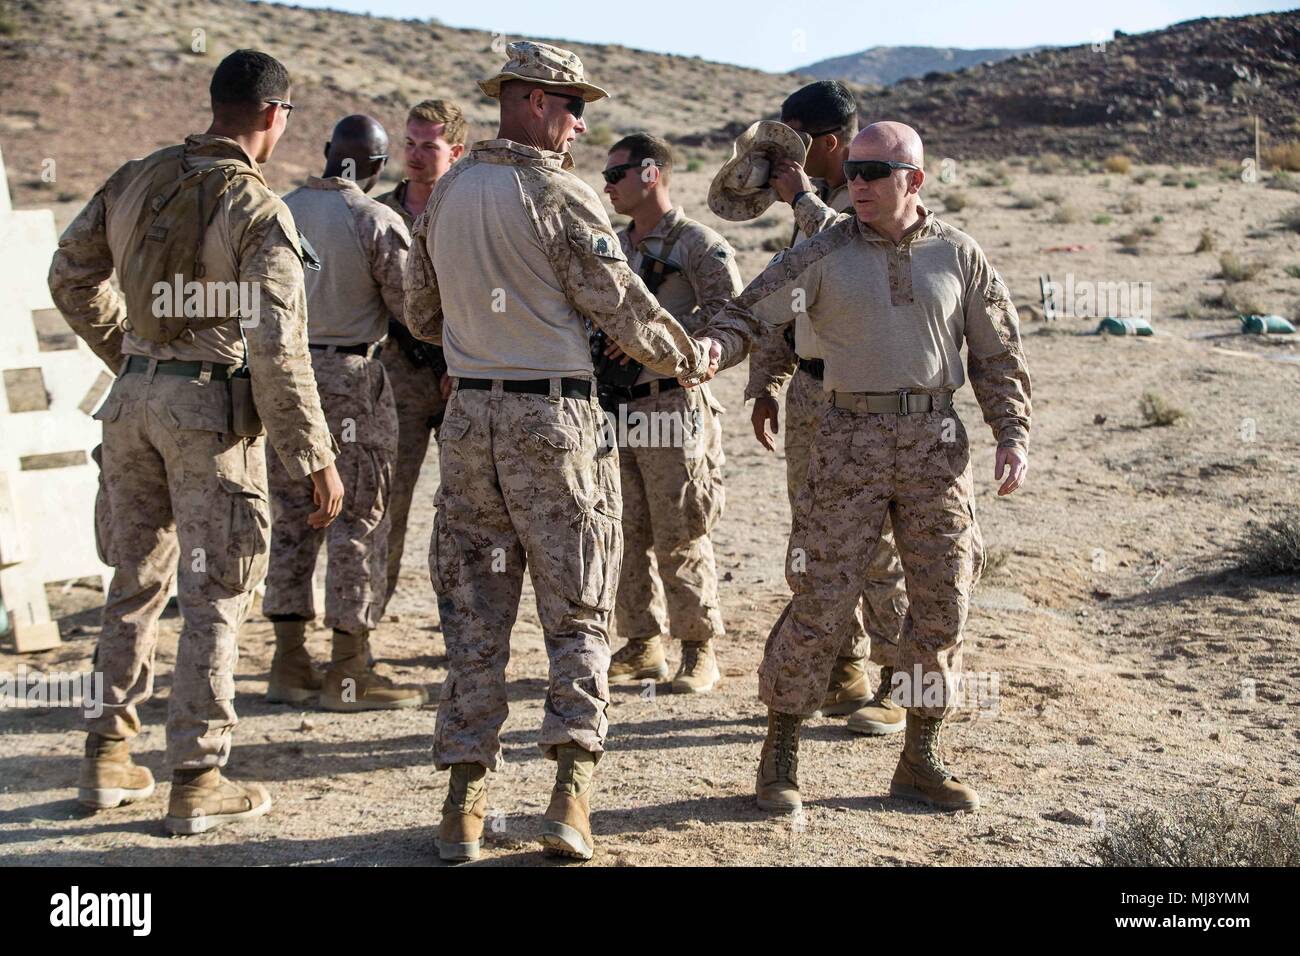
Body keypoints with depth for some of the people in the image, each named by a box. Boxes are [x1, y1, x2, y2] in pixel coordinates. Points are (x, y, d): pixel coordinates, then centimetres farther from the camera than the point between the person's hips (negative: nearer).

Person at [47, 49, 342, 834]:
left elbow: (71, 278, 15)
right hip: (212, 405, -6)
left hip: (134, 398, 6)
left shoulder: (136, 180, 5)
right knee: (216, 597, 4)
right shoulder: (259, 210, -14)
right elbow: (278, 350, -18)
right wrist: (318, 460, -12)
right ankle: (197, 781, 8)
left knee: (135, 581, 18)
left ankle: (109, 757, 25)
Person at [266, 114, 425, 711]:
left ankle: (289, 664, 16)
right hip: (350, 377, -5)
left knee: (291, 518, 12)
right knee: (358, 521, 1)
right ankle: (348, 673, 4)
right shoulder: (377, 222, -10)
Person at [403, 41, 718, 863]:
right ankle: (572, 790, -5)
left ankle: (465, 801, 9)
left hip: (471, 415, 5)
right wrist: (692, 359, 9)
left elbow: (422, 316, 17)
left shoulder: (446, 195, 9)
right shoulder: (561, 194, -10)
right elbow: (624, 307, -7)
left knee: (475, 612, 10)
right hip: (553, 416, -5)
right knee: (578, 610, 4)